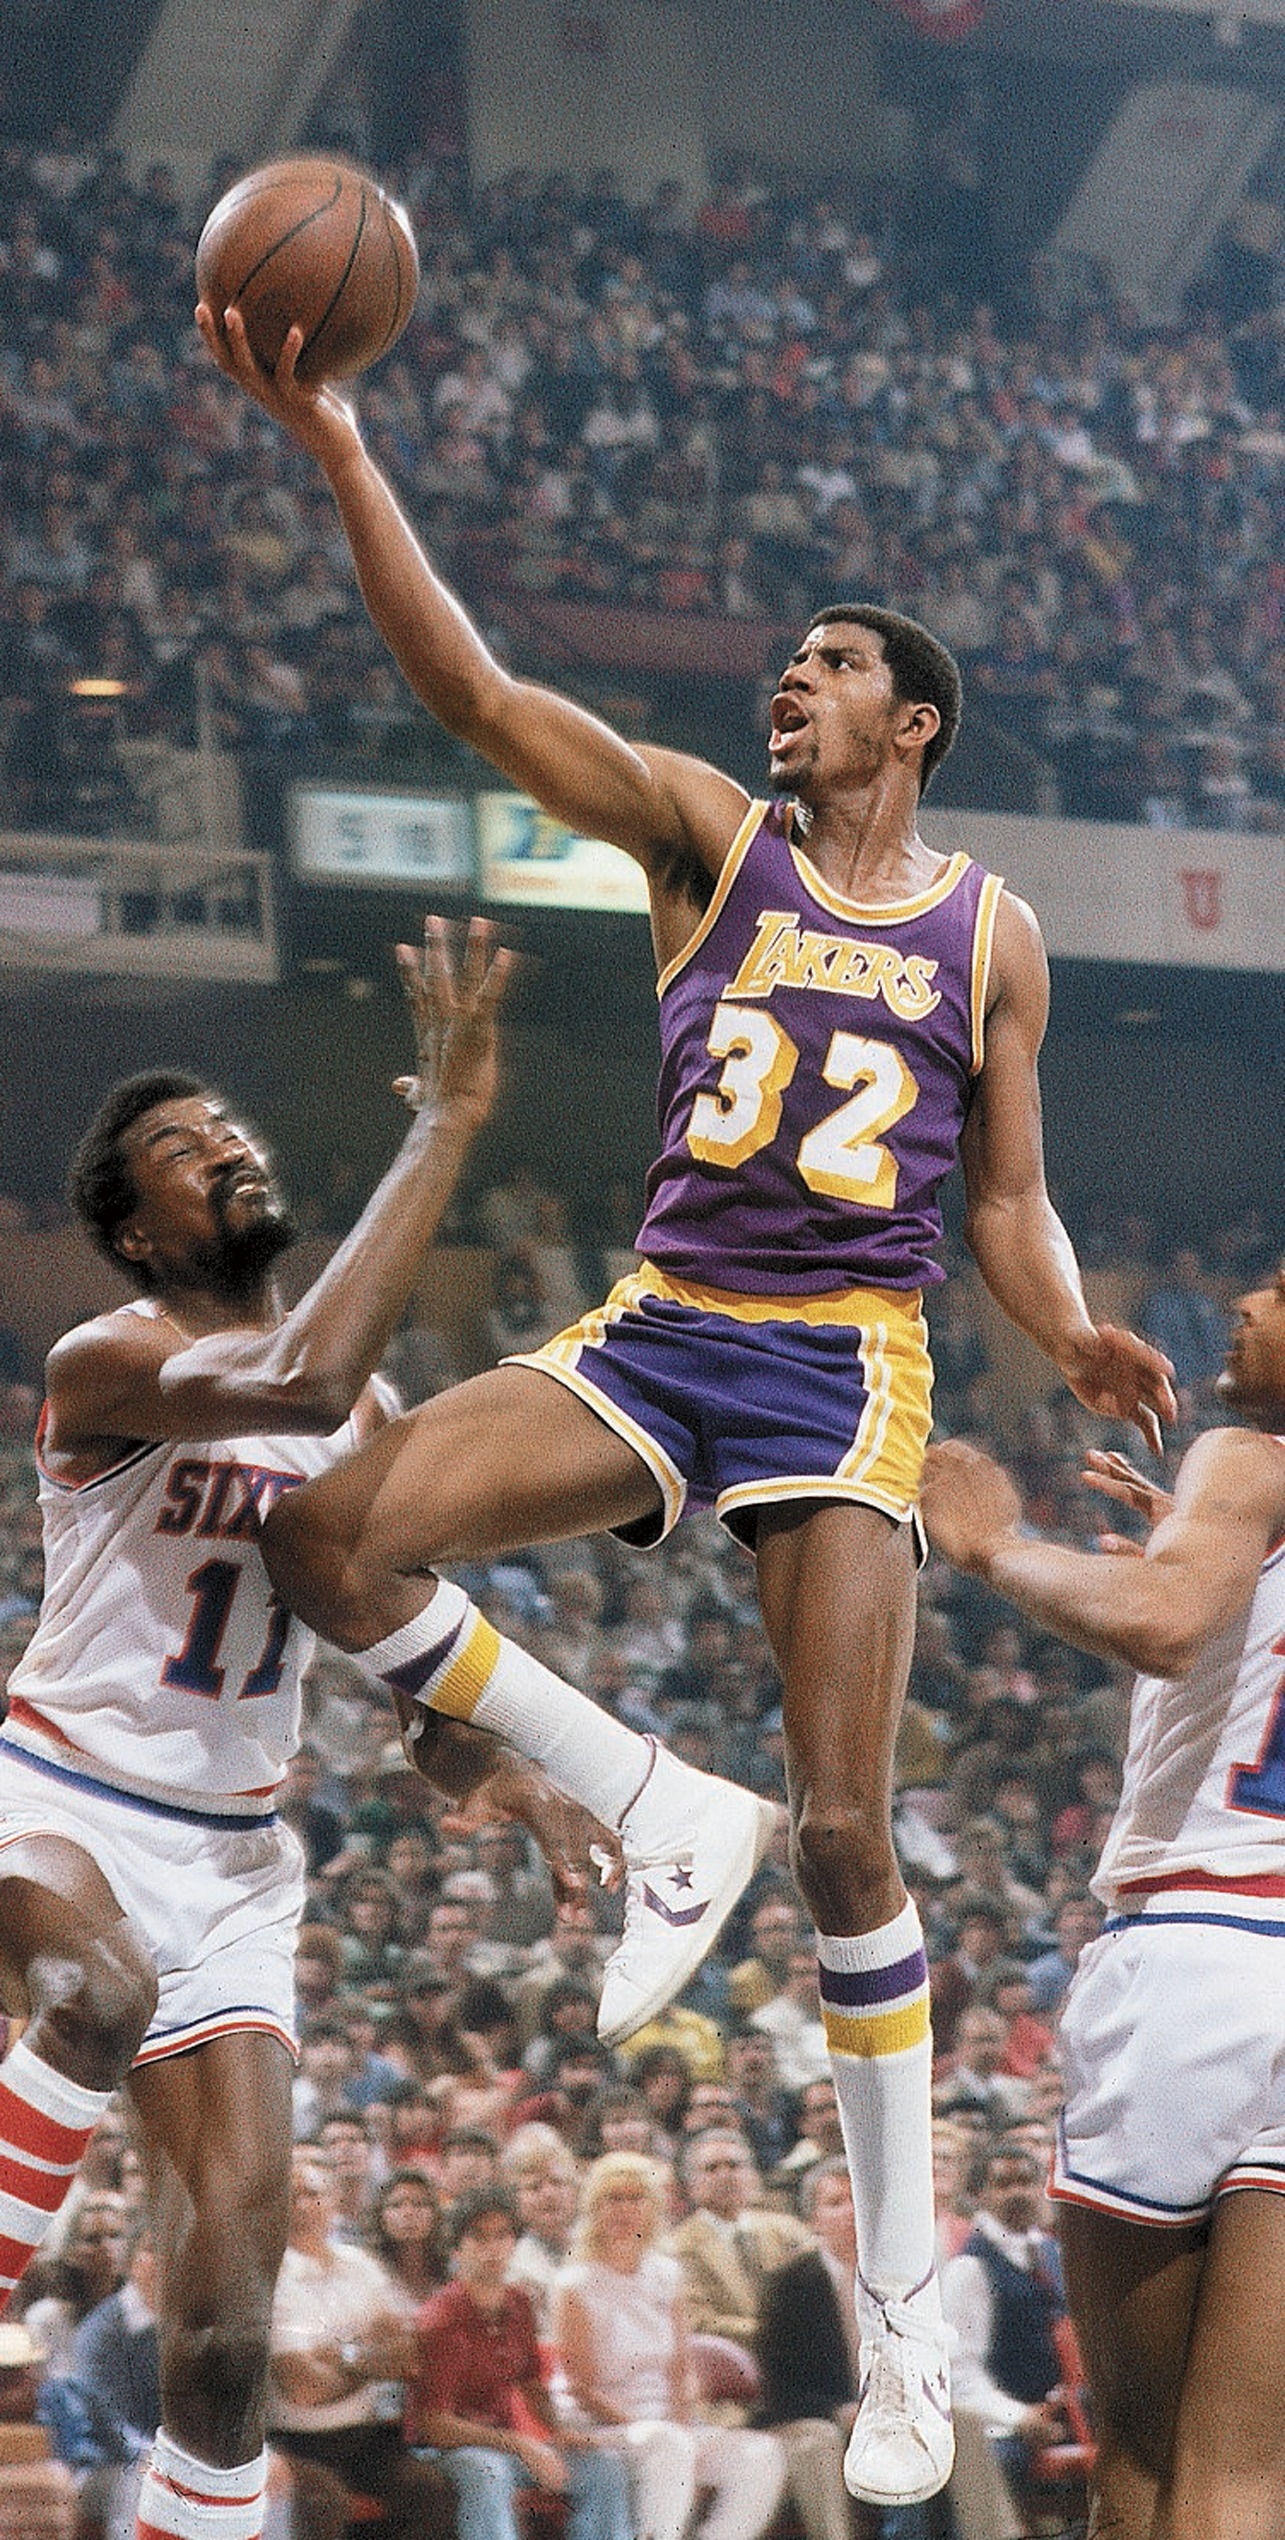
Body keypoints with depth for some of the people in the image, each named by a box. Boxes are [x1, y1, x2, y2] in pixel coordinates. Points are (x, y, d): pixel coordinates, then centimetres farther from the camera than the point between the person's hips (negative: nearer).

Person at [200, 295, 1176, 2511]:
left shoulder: (990, 931, 8)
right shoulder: (710, 835, 8)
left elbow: (1006, 1200, 12)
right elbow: (472, 692, -3)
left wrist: (1073, 1337, -10)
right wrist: (339, 455, -14)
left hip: (845, 1365, -2)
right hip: (658, 1328, 2)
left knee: (846, 1837, -8)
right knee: (328, 1533, -21)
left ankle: (905, 2309, 4)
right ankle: (659, 1822, -3)